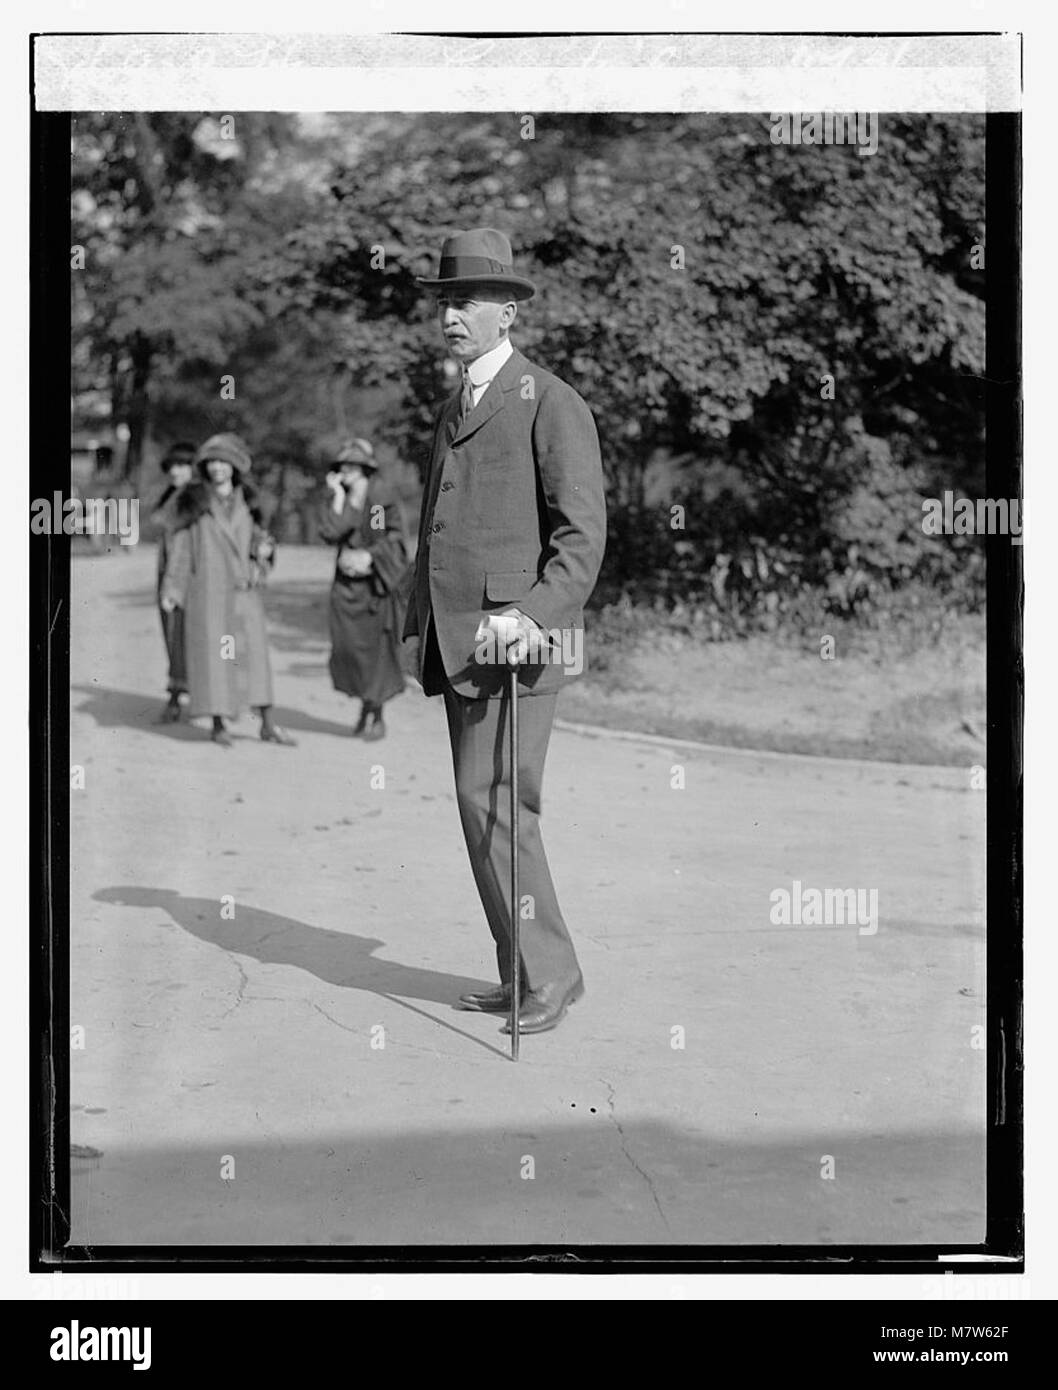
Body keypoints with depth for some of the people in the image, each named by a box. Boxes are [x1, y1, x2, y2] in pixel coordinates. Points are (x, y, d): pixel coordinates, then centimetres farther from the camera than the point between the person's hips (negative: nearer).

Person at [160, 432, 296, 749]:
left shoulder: (245, 500, 11)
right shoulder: (194, 501, 2)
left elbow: (256, 537, 19)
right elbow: (180, 544, 1)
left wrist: (264, 547, -5)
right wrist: (172, 589, -4)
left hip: (242, 588, 3)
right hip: (208, 588, -3)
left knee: (254, 649, -3)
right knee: (212, 651, -3)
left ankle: (268, 724, -2)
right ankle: (218, 725, 5)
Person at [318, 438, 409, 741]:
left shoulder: (383, 499, -5)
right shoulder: (340, 498, 7)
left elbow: (395, 540, -5)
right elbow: (330, 533, -7)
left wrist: (369, 556, -17)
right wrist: (339, 496, -8)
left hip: (375, 583, -4)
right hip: (346, 584, 4)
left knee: (376, 645, -2)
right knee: (348, 645, -1)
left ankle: (376, 715, 9)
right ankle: (367, 706, 17)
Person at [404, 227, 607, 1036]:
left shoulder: (550, 403, -6)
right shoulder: (453, 412, 21)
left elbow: (583, 533, -12)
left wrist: (535, 615, -23)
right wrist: (419, 623, 18)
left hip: (518, 637, -8)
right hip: (456, 639, 8)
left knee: (496, 805, -12)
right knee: (483, 808, 8)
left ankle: (548, 975, -1)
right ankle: (522, 974, 15)